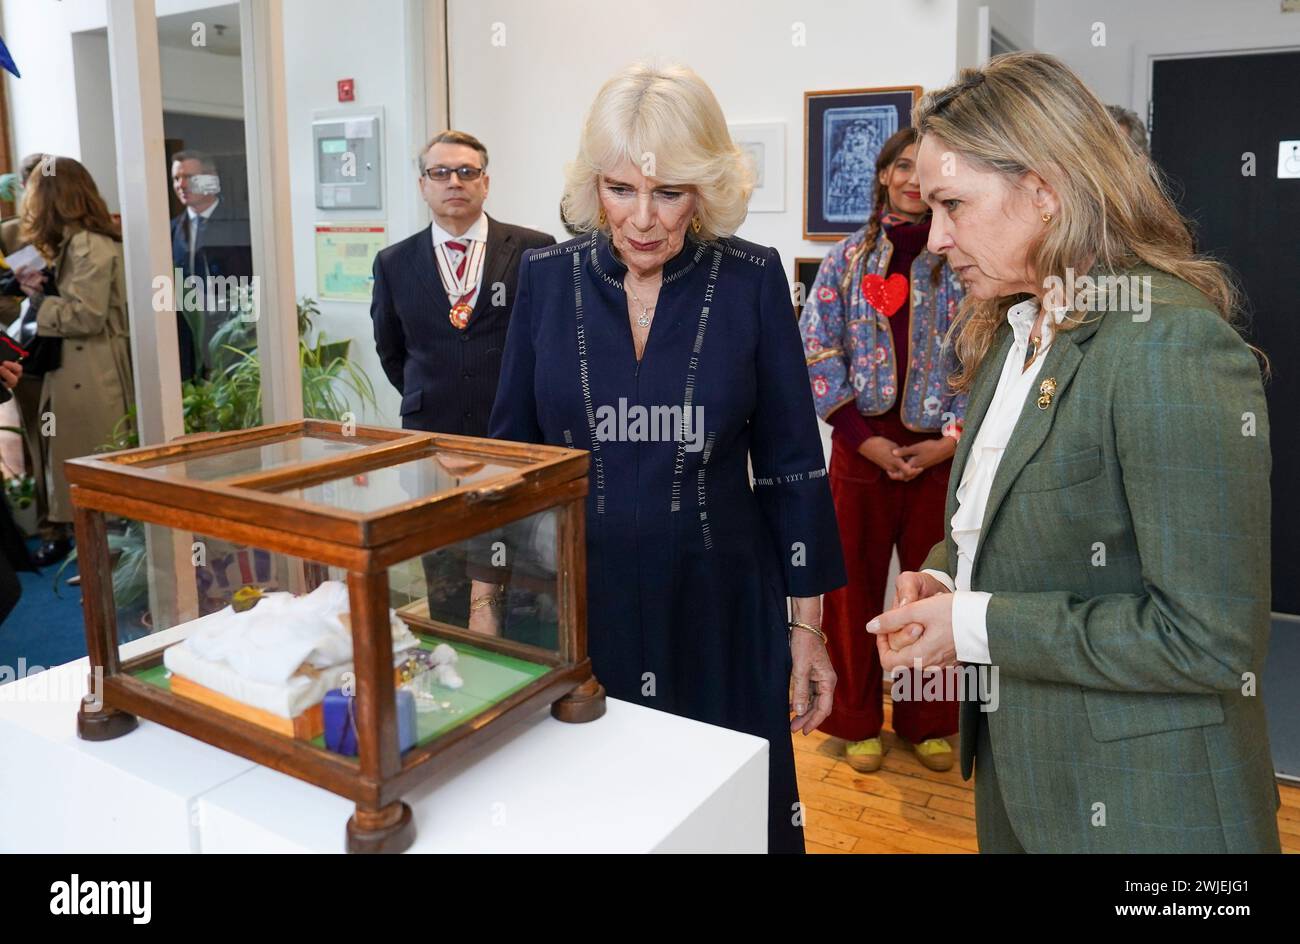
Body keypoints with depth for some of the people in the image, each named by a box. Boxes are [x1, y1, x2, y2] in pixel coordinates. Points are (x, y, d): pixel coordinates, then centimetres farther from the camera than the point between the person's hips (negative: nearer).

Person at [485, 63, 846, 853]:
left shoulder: (752, 280, -6)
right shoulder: (547, 277, -2)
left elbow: (791, 463, -2)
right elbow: (511, 449, 4)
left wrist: (807, 622, -1)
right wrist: (487, 594, 5)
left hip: (716, 604, -1)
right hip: (571, 604, 2)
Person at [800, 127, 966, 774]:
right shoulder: (847, 259, 4)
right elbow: (817, 354, 0)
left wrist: (952, 438, -10)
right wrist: (863, 437, -9)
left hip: (942, 452, 0)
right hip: (862, 447, 1)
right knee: (854, 585, 7)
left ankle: (929, 722, 27)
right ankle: (857, 721, 24)